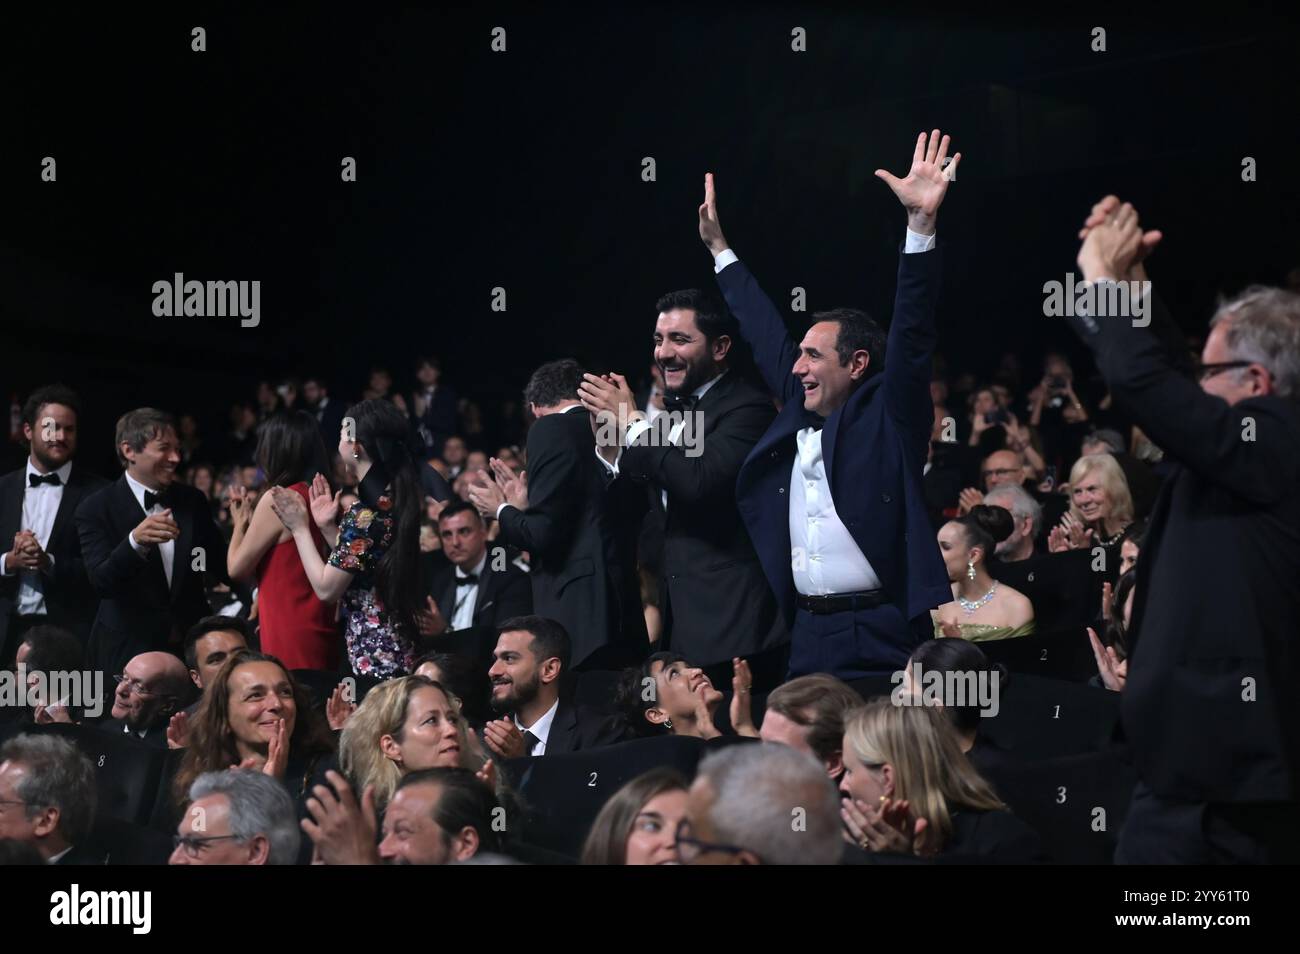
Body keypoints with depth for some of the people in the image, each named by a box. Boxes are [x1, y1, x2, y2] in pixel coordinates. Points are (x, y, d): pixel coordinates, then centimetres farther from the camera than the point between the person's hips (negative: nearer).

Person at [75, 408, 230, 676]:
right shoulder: (95, 509, -7)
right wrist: (135, 541, -38)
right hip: (129, 653, -4)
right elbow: (101, 582, -20)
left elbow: (225, 571, 8)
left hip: (193, 647, 4)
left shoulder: (192, 501, 6)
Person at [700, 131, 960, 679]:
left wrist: (921, 223, -20)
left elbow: (911, 336, -11)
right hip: (806, 634, 6)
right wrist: (719, 247, 33)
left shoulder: (886, 416, 0)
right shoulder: (799, 415, 15)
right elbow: (767, 338, 25)